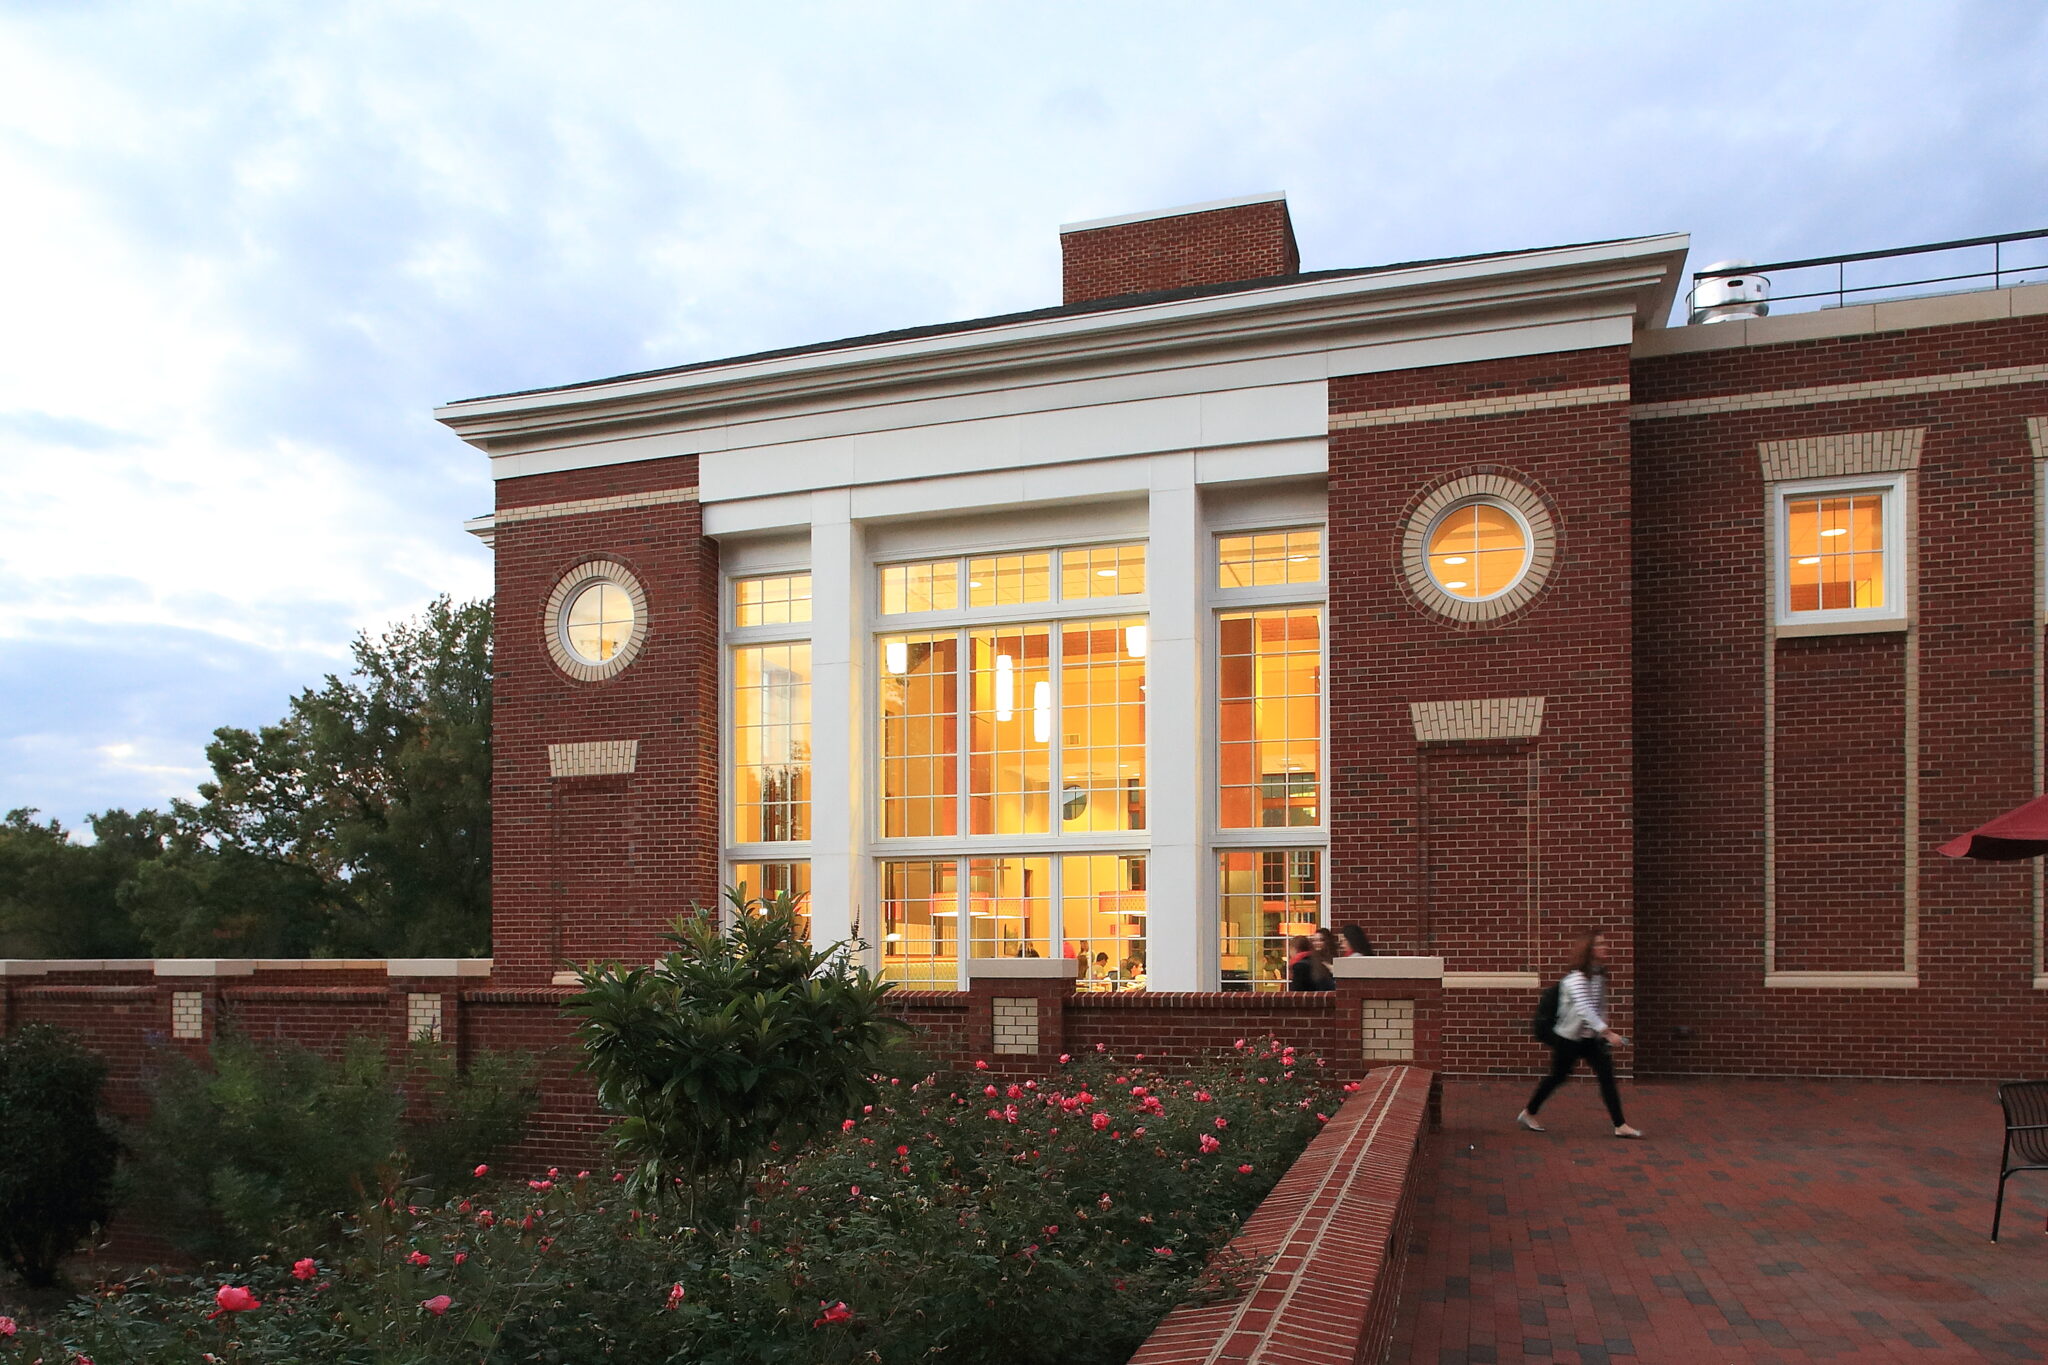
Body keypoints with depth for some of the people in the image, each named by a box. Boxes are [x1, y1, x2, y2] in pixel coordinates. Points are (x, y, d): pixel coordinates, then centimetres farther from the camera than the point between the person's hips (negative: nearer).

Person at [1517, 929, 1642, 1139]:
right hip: (1570, 1037, -7)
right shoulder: (1576, 977, -21)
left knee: (1607, 1076, -4)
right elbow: (1584, 1008, -32)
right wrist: (1606, 1031, -40)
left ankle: (1620, 1125, -3)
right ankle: (1528, 1114, 23)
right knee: (1558, 1077, 6)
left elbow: (1599, 1007, 13)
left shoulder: (1600, 974, 5)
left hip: (1592, 1038, 7)